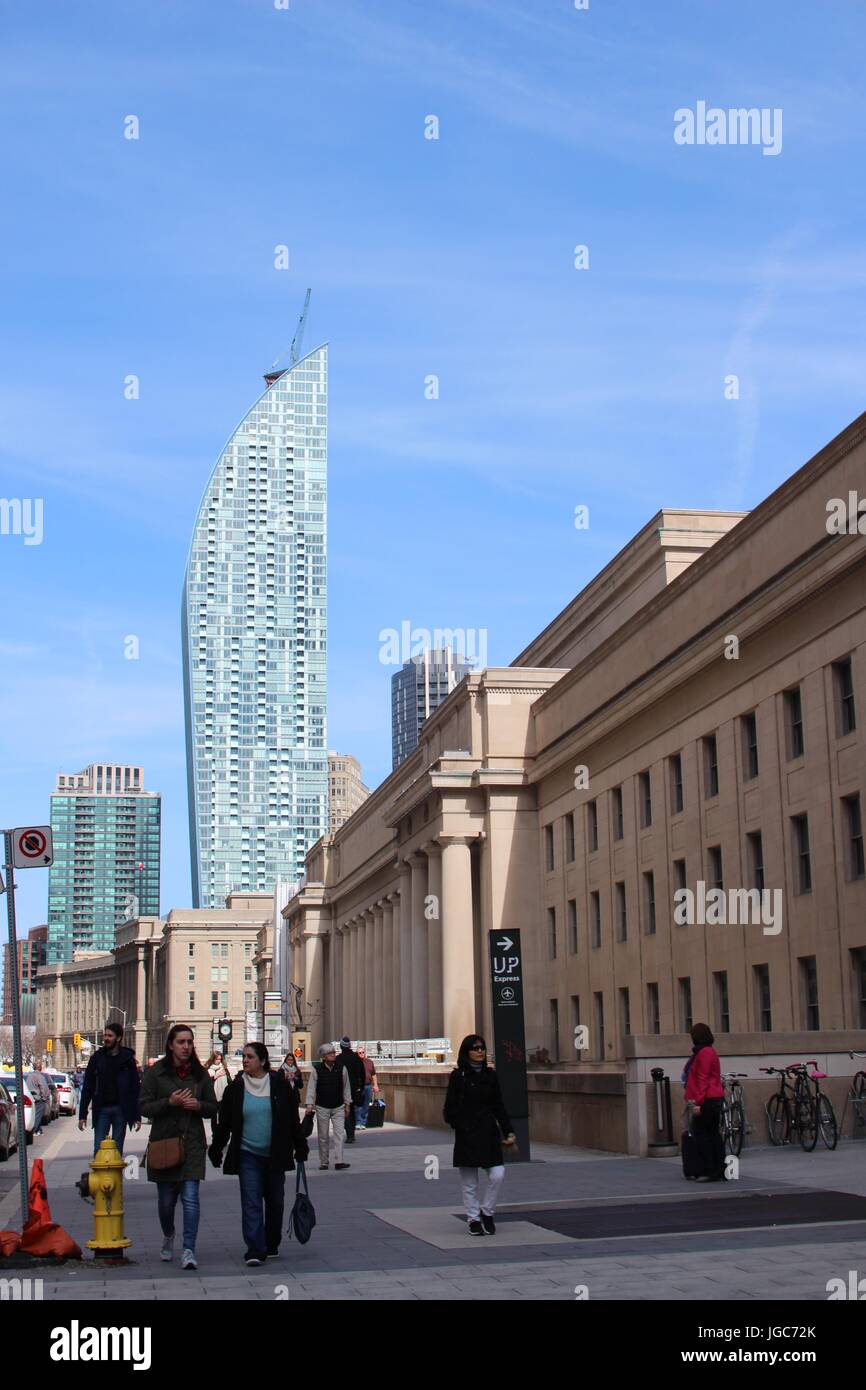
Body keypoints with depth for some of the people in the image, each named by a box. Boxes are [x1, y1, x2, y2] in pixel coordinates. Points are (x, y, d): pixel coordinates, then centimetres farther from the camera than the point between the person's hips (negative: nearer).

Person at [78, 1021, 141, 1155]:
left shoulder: (127, 1058, 2)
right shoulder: (97, 1058, 6)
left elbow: (135, 1087, 1)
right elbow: (87, 1088, 7)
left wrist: (137, 1116, -5)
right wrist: (82, 1115, 1)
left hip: (120, 1109, -1)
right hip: (101, 1109, 1)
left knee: (117, 1149, 3)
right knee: (99, 1149, -4)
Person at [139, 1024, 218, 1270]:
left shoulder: (200, 1074, 7)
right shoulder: (155, 1072, 0)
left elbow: (213, 1109, 12)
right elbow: (144, 1107, -3)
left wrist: (198, 1105, -9)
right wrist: (169, 1102, -18)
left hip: (192, 1143, 1)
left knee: (190, 1198, -10)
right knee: (166, 1199, 10)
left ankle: (189, 1250, -11)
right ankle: (168, 1236, 38)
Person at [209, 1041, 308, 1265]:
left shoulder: (281, 1085, 0)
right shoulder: (235, 1088, 1)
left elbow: (293, 1120, 5)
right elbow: (223, 1123, 7)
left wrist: (300, 1148, 5)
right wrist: (216, 1151, 7)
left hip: (275, 1155, 1)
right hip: (247, 1155, -1)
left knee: (275, 1201, 10)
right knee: (251, 1202, -9)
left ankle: (271, 1245, 26)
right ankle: (255, 1250, -11)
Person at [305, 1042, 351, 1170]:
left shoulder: (342, 1068, -1)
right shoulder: (317, 1069, -6)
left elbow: (346, 1087, 7)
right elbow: (311, 1088, -5)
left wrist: (347, 1104, 7)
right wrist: (309, 1105, -14)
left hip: (338, 1107, 1)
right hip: (322, 1108, -1)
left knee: (340, 1134, -10)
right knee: (323, 1136, 6)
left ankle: (338, 1161, -11)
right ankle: (323, 1162, 14)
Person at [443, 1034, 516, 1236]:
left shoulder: (490, 1075, 8)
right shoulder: (458, 1076, -4)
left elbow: (498, 1106, 11)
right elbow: (450, 1109, -3)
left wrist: (508, 1131, 4)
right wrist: (462, 1127, -14)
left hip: (489, 1133, 3)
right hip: (467, 1135, -3)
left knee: (497, 1174, -8)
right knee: (469, 1182, 4)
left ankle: (487, 1213, 13)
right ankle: (474, 1219, 18)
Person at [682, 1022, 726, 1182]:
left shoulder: (704, 1053, -13)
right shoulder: (711, 1051, 18)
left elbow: (703, 1079, -18)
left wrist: (697, 1102, -19)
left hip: (707, 1101, -10)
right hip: (716, 1099, 10)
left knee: (700, 1133, -6)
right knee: (714, 1134, 9)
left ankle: (709, 1172, -7)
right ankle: (719, 1171, 10)